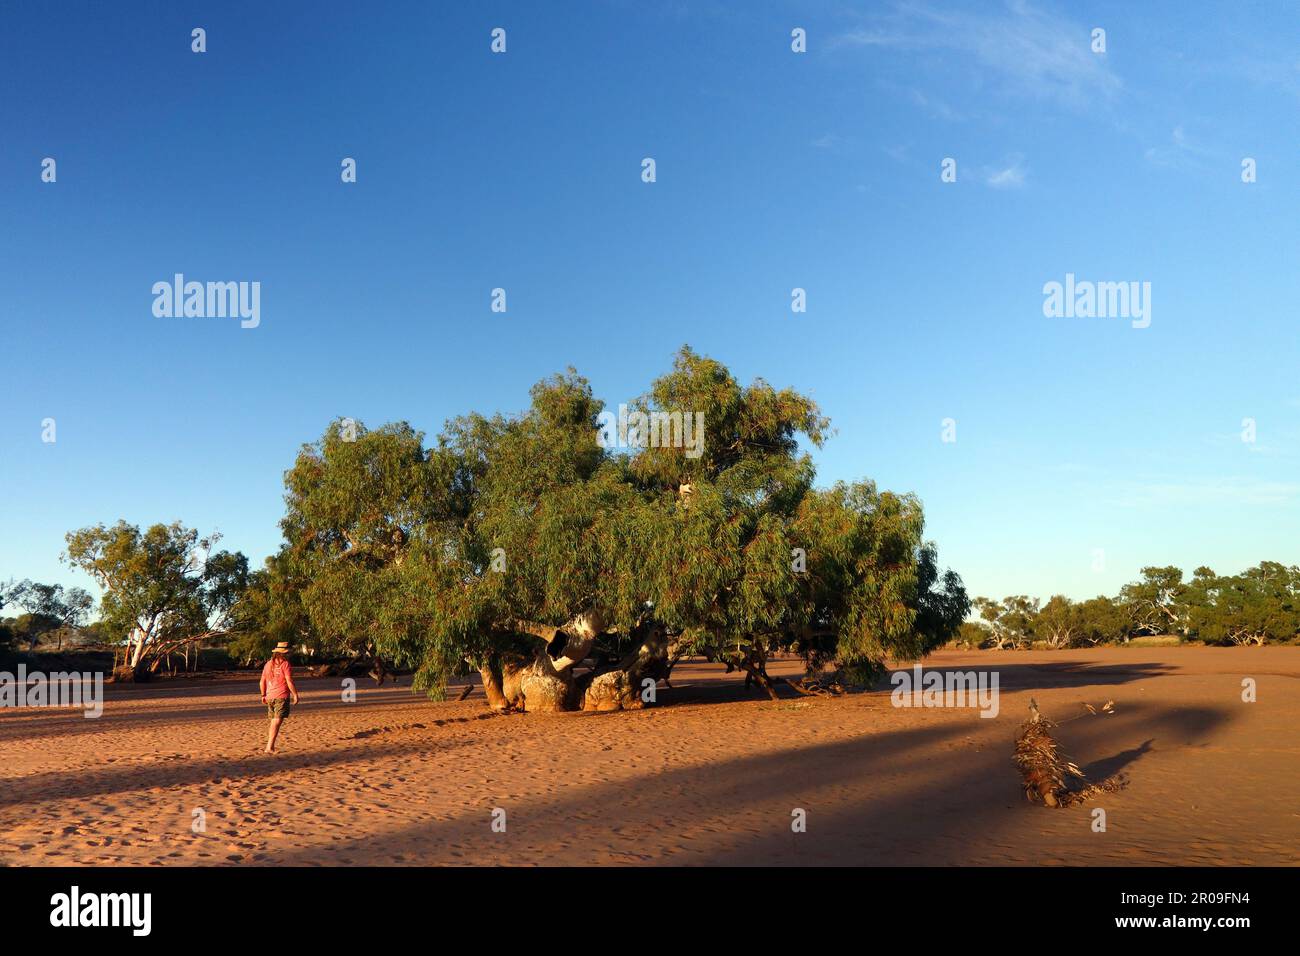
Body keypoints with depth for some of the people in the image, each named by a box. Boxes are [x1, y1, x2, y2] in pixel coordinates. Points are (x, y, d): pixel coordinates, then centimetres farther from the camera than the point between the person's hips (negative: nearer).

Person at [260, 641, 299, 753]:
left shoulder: (268, 664, 9)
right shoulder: (285, 664, -10)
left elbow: (262, 681, 14)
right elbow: (289, 682, -14)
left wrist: (263, 695, 24)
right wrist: (295, 694, -6)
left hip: (270, 697, 6)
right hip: (282, 697, -6)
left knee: (274, 721, 17)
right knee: (277, 722, -7)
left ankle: (271, 745, 20)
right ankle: (269, 747, -12)